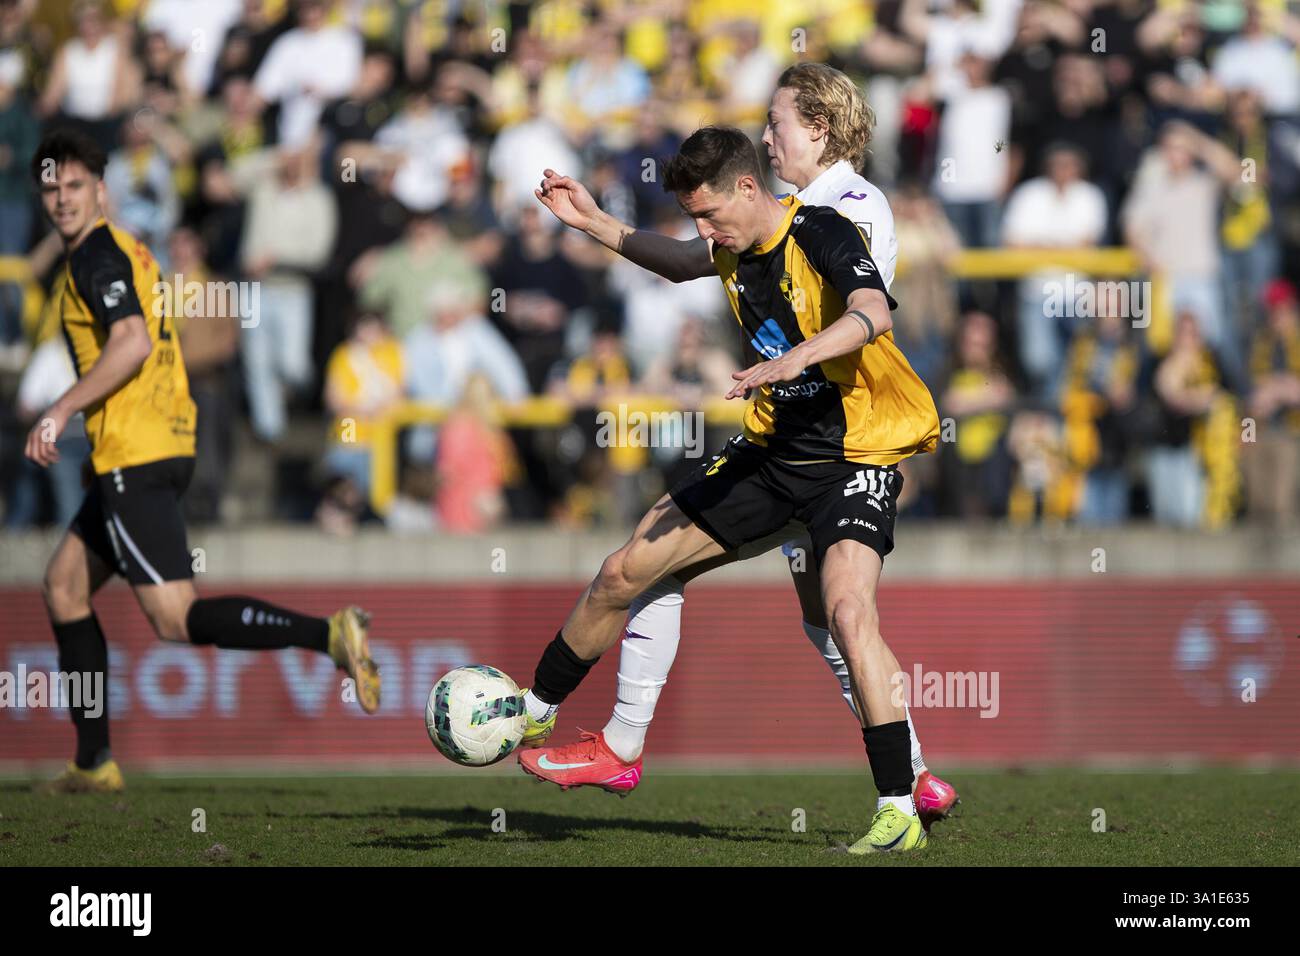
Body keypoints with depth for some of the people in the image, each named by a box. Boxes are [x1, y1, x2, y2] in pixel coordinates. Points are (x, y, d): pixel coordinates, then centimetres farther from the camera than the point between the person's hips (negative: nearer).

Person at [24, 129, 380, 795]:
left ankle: (329, 636, -25)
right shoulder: (125, 252, 19)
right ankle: (93, 764, 18)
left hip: (135, 459, -10)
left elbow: (131, 344, -24)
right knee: (64, 587, 17)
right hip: (164, 447, 10)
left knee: (175, 618, -14)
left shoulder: (98, 256, -10)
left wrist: (61, 412, -18)